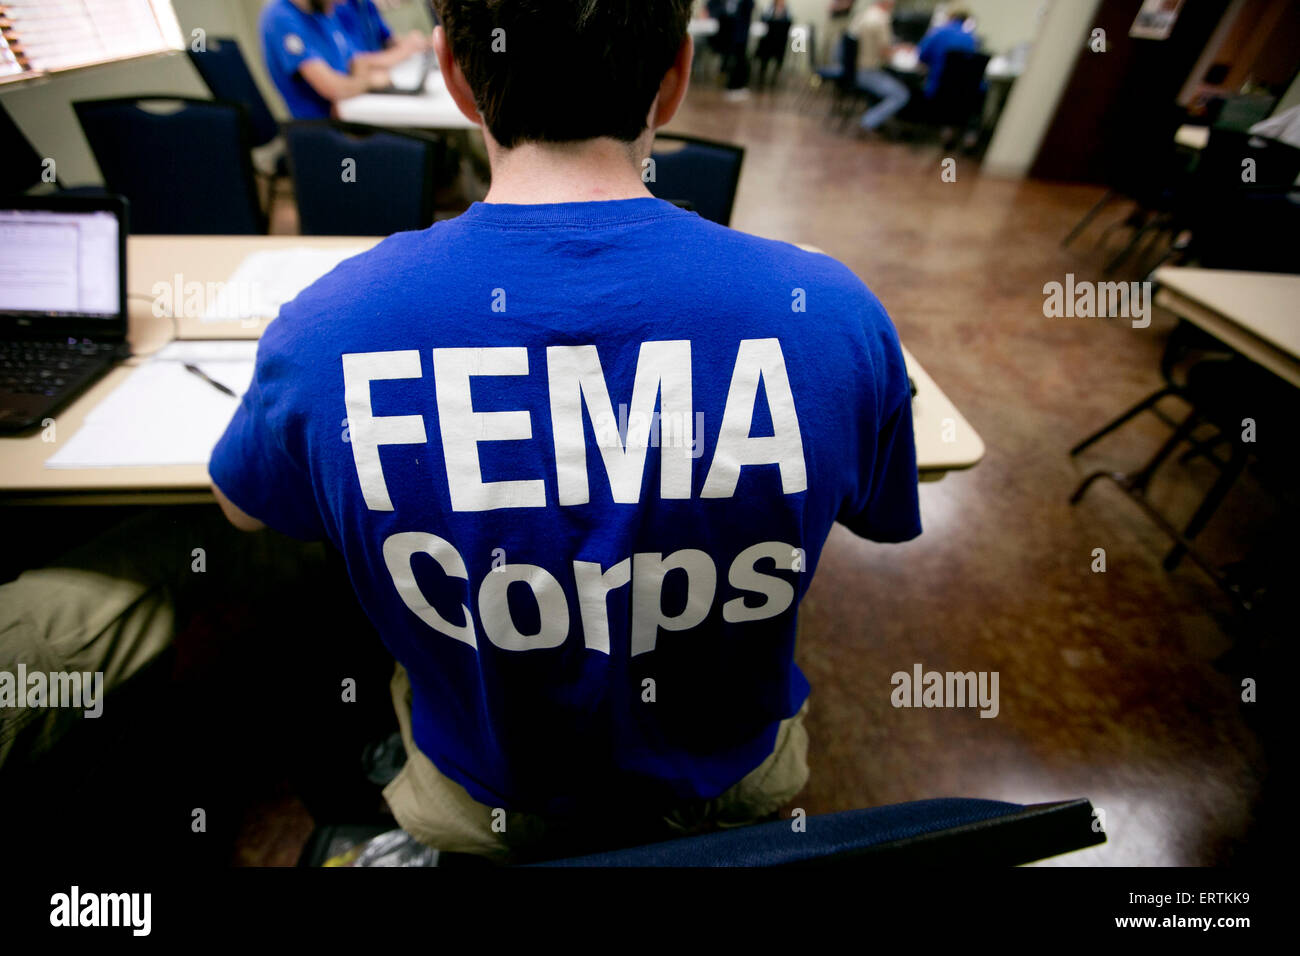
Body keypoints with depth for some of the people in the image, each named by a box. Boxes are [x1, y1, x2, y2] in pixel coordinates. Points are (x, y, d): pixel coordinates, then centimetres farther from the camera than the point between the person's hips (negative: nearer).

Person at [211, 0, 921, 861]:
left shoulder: (327, 327, -27)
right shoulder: (831, 312, -28)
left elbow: (243, 505, -3)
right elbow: (881, 519, -5)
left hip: (483, 809, 1)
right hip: (733, 787, 2)